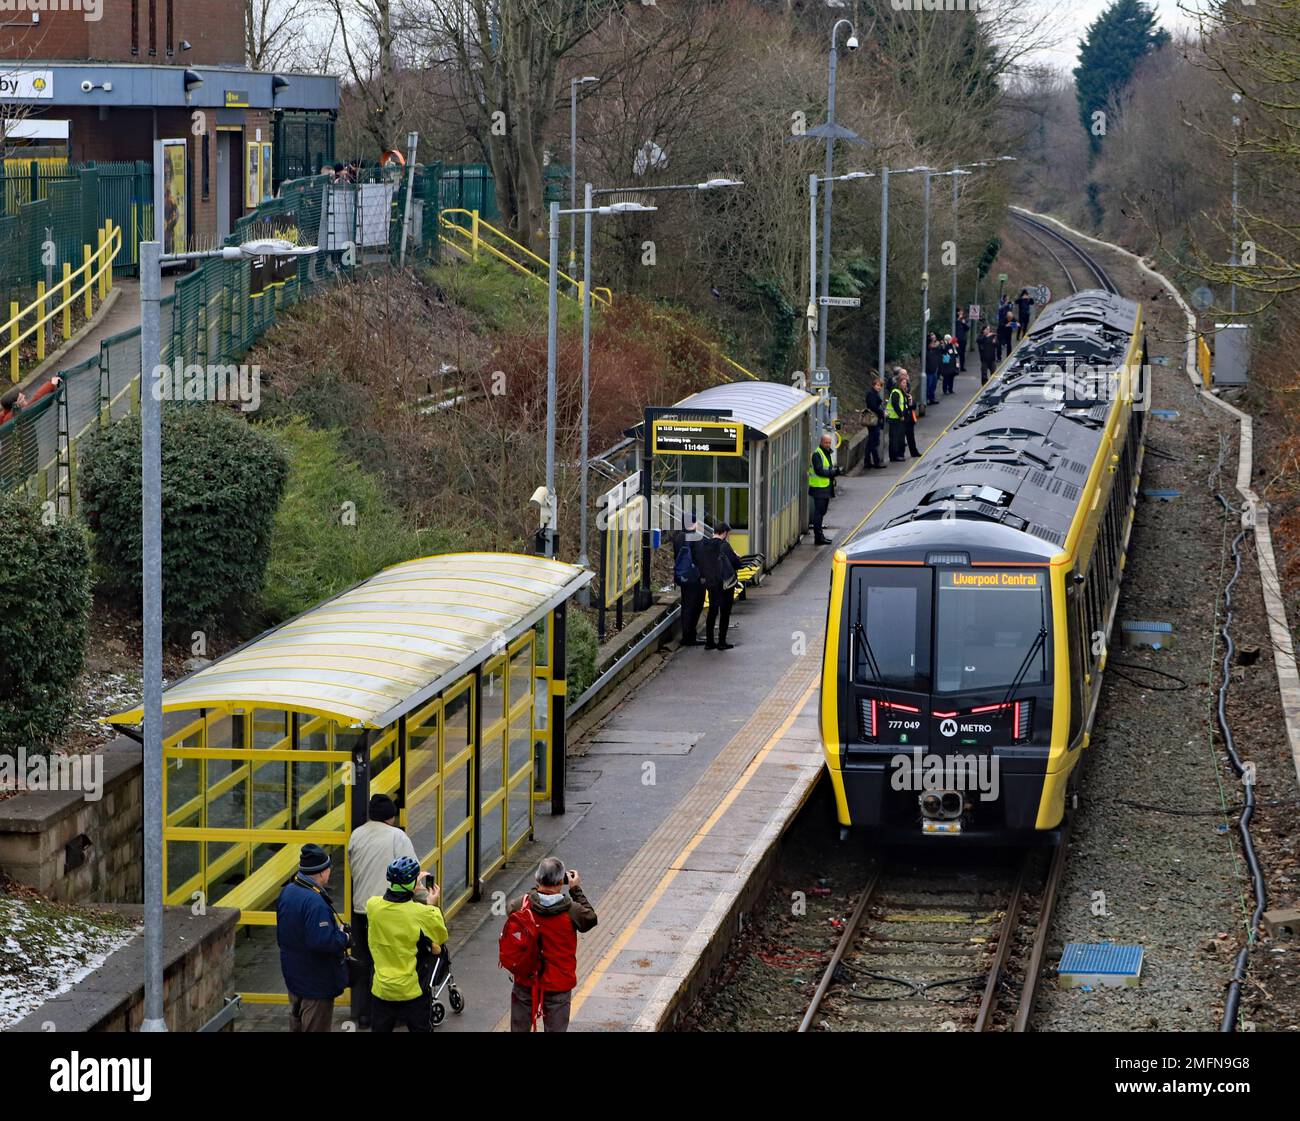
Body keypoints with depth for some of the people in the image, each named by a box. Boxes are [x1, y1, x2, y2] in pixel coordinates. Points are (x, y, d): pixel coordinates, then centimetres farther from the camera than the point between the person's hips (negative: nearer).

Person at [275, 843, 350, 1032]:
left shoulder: (287, 892, 2)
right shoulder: (315, 903, -28)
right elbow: (324, 941, -34)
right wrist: (344, 937, -14)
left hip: (293, 976, 9)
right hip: (317, 984, -9)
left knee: (296, 1024, 22)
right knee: (317, 1027, 2)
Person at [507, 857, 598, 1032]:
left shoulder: (521, 905, -15)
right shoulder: (571, 911, -20)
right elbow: (590, 918, 0)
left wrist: (538, 888, 8)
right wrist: (576, 890, 4)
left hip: (526, 982, 2)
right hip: (558, 984, -2)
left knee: (520, 1028, 17)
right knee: (555, 1029, 10)